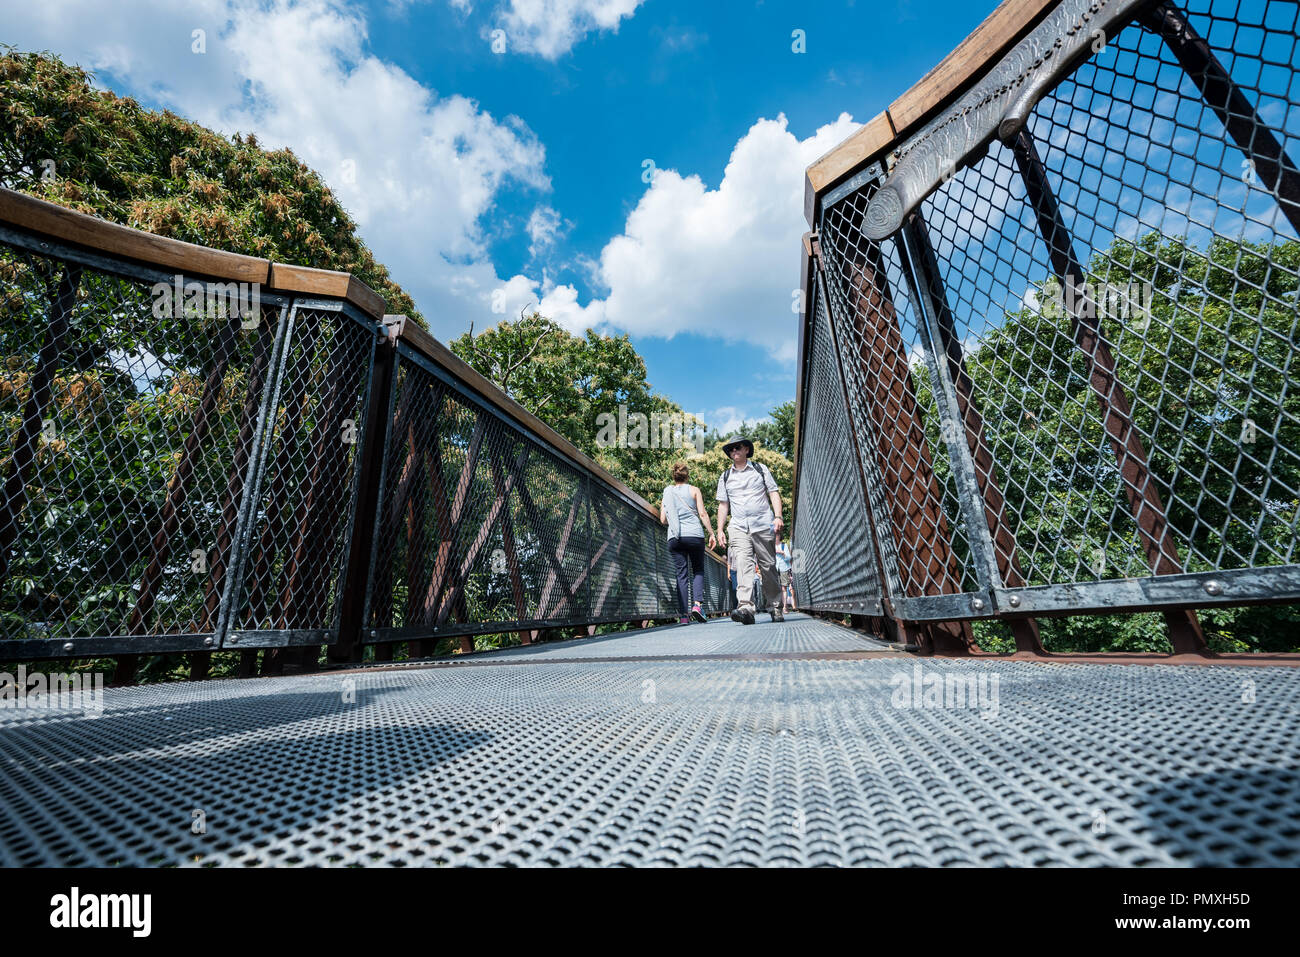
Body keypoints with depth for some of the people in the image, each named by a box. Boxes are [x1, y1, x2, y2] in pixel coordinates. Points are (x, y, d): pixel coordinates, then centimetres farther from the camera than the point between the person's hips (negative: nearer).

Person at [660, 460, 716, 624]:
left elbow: (663, 520, 11)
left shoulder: (667, 492, 13)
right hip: (694, 535, -2)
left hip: (674, 537, 2)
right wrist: (711, 533, 3)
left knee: (682, 574, 3)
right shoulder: (693, 490, 7)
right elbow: (703, 514, 0)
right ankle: (696, 604, -8)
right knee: (698, 570, 11)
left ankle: (684, 614, -2)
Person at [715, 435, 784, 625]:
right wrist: (720, 529, 8)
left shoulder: (760, 469, 13)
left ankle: (775, 607, 15)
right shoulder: (725, 477, 17)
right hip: (738, 527, 1)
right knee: (743, 563, -17)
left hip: (763, 524, -1)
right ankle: (745, 607, -27)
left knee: (768, 566, 1)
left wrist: (778, 516, -5)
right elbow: (723, 504, 16)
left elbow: (774, 493, 9)